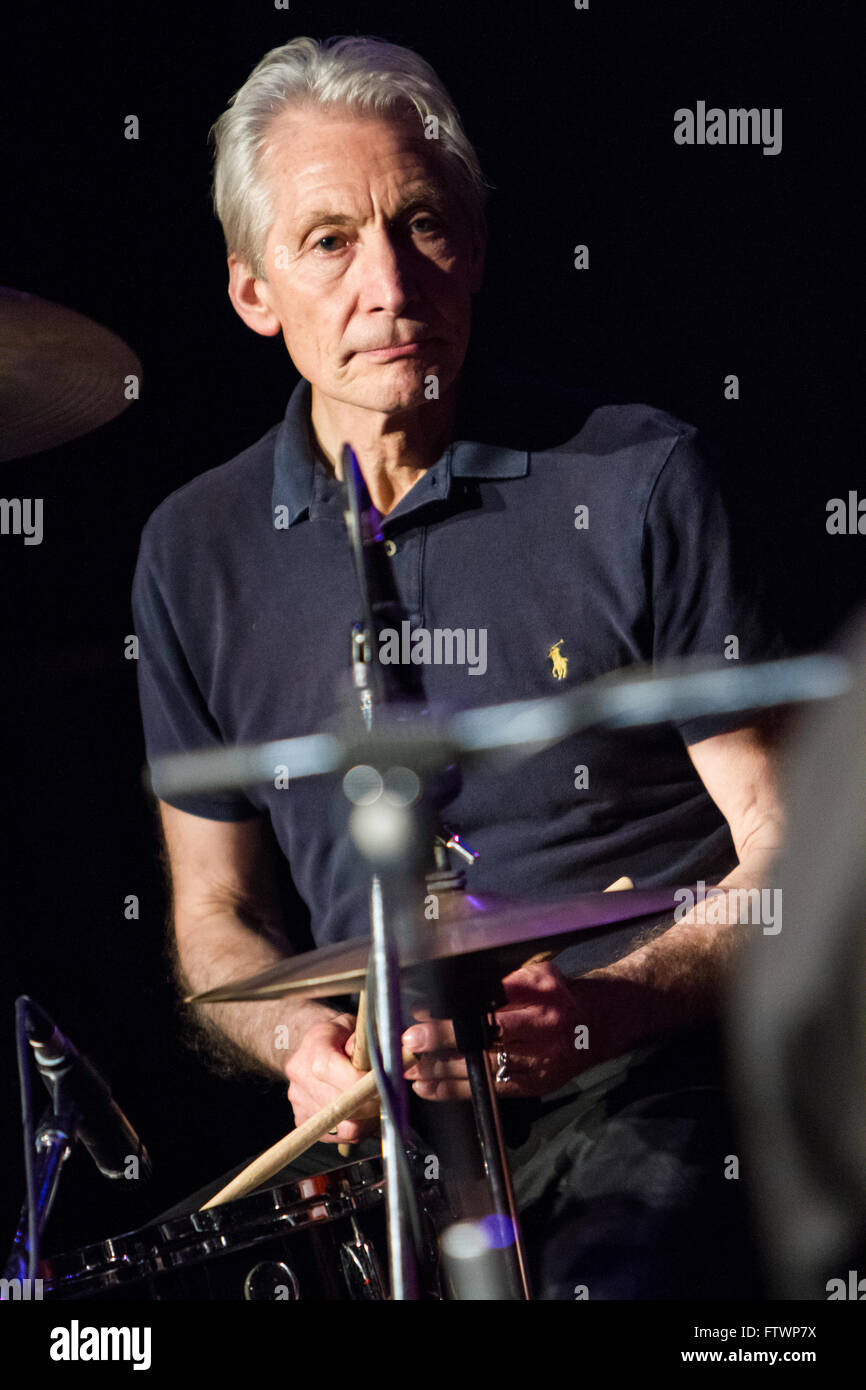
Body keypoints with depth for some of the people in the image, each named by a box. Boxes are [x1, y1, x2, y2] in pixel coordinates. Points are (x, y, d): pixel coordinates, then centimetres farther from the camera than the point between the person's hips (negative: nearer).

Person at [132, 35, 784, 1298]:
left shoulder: (634, 481, -2)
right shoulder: (199, 552, 8)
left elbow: (789, 849, -1)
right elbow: (216, 915, 16)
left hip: (641, 1093, -4)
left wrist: (605, 1005, -18)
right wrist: (300, 1039, -6)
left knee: (612, 1279, -32)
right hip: (368, 1118, 4)